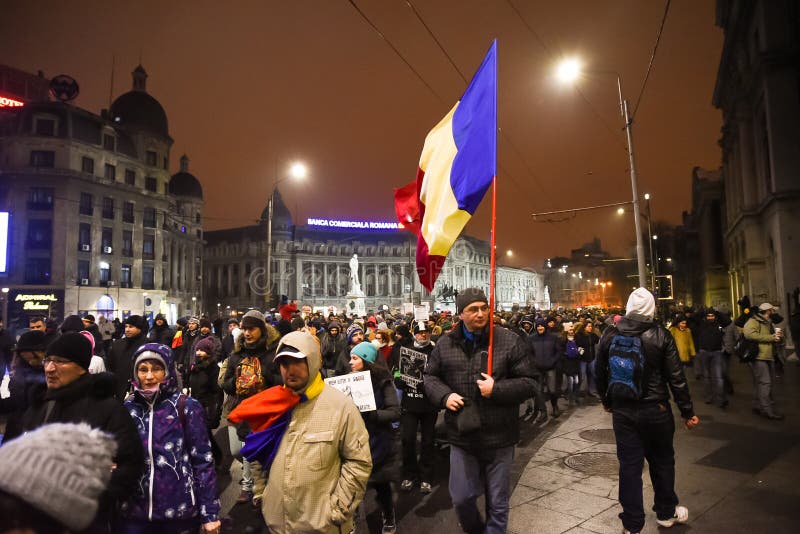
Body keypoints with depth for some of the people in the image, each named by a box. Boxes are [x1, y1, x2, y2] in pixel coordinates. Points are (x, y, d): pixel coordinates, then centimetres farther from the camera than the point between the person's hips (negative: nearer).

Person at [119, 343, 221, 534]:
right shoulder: (128, 407, 2)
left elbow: (203, 460, -8)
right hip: (134, 511, 3)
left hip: (180, 511, -2)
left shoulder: (187, 407, -8)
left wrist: (210, 512, -9)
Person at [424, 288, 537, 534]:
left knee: (498, 502, 13)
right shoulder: (445, 344, -1)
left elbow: (528, 383, -5)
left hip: (498, 438, -2)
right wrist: (444, 396, -8)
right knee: (461, 498, 14)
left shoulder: (509, 341, -7)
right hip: (461, 437, 2)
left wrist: (496, 389, -19)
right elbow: (429, 376, 11)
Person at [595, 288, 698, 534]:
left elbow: (600, 373, 6)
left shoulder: (609, 335, -3)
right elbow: (676, 377, -8)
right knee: (662, 461, 19)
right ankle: (666, 512, 37)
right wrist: (687, 412, 1)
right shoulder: (660, 335, -10)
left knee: (629, 465, 8)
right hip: (655, 409, -1)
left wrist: (607, 401, 21)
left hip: (622, 411, 1)